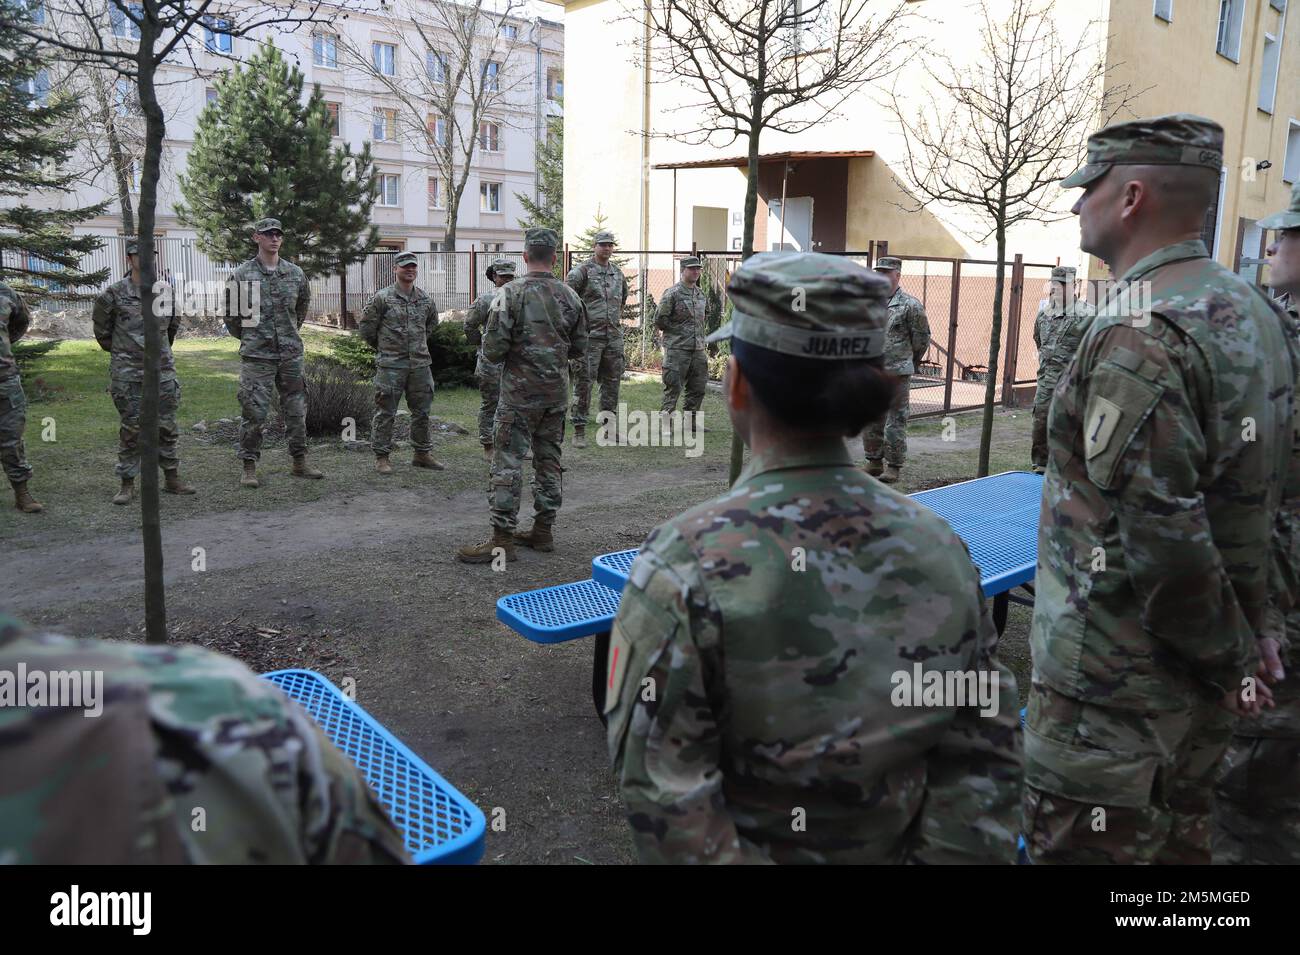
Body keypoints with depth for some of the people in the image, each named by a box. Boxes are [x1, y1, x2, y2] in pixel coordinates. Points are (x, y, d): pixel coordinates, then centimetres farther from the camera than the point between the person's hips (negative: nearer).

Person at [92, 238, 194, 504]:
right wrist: (119, 351, 14)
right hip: (128, 373, -3)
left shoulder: (165, 292, 5)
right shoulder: (115, 293, -4)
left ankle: (172, 479, 16)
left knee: (167, 427, 7)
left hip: (163, 370, 3)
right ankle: (127, 484, 8)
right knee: (131, 429, 1)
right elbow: (101, 328, 8)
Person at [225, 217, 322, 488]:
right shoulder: (242, 275, -3)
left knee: (296, 411, 9)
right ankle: (249, 467, 7)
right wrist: (250, 338, 11)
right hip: (256, 357, -3)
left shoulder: (295, 273, 6)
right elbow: (231, 316, 5)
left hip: (291, 354, 4)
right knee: (254, 413, -3)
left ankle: (300, 462, 20)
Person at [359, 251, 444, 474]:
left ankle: (422, 454, 23)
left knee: (422, 411, 10)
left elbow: (432, 323, 26)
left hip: (420, 364, 5)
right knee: (385, 412, -1)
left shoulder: (425, 299, 9)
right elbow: (366, 326, 0)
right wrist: (382, 347, 9)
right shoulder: (382, 297, -6)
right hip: (390, 365, -5)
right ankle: (381, 457, 7)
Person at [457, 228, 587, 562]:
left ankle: (502, 540, -4)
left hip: (520, 393, -5)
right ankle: (543, 531, 19)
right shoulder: (570, 296, 3)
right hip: (557, 393, 5)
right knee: (549, 460, 13)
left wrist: (509, 351, 7)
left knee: (508, 462, -3)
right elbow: (579, 349, 10)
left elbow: (492, 349, -15)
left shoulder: (511, 293, -11)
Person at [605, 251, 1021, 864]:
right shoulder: (938, 545, -11)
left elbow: (663, 797, -23)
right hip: (892, 849, 4)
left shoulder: (685, 565, -24)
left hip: (757, 845, -3)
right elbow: (986, 755, -6)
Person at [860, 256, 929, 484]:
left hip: (897, 374, -6)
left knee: (895, 422, -2)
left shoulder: (910, 305, -6)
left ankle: (894, 467, 6)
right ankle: (874, 463, 23)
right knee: (870, 422, 11)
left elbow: (922, 338, 2)